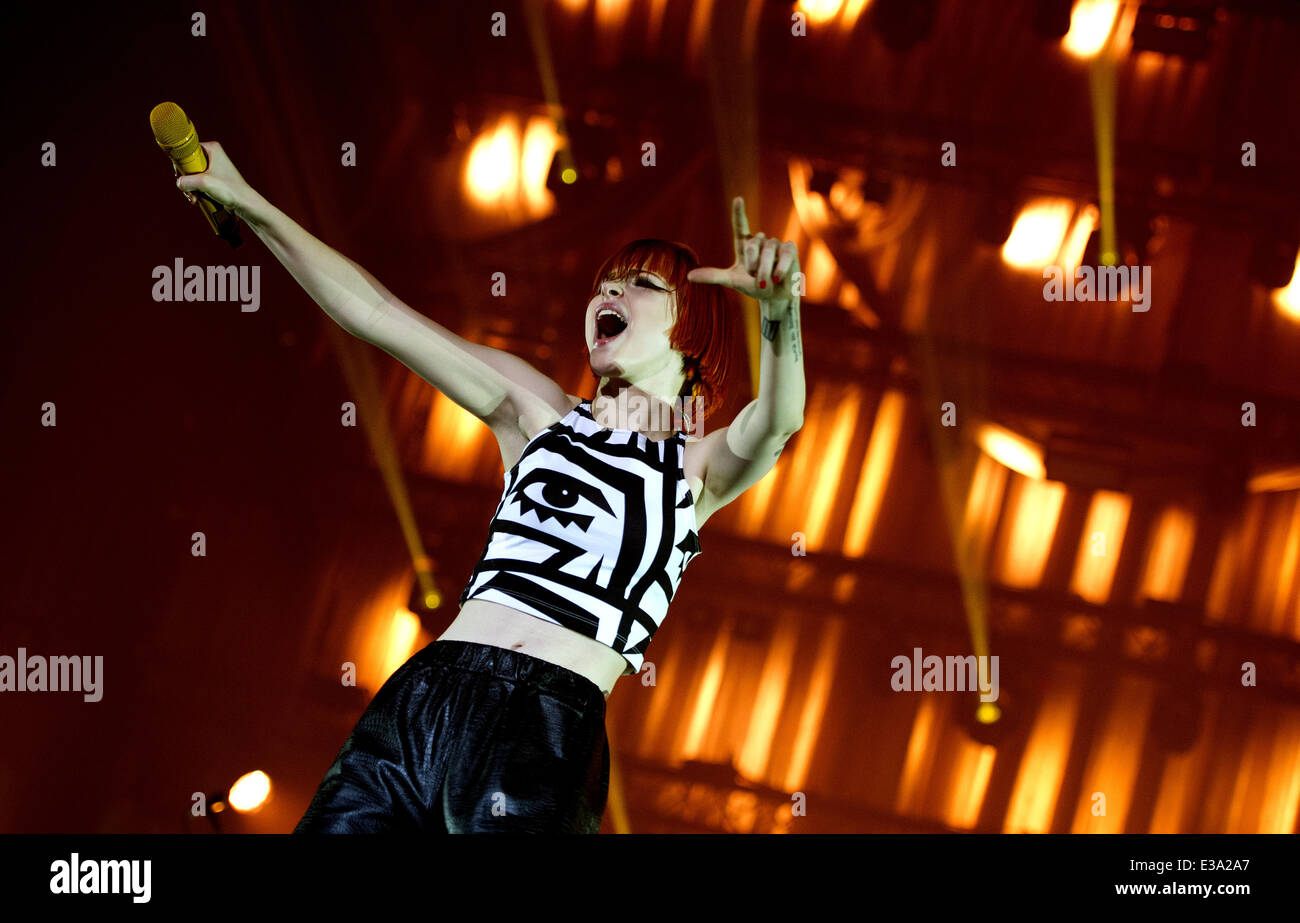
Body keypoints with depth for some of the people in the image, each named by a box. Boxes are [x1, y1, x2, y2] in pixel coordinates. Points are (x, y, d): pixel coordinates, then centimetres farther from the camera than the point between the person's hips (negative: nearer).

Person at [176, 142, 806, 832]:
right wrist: (247, 203, 12)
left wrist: (777, 309, -32)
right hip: (421, 694, 3)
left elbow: (776, 422, -11)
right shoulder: (540, 413, 20)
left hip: (550, 738, -3)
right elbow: (375, 313, 16)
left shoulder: (700, 465, 12)